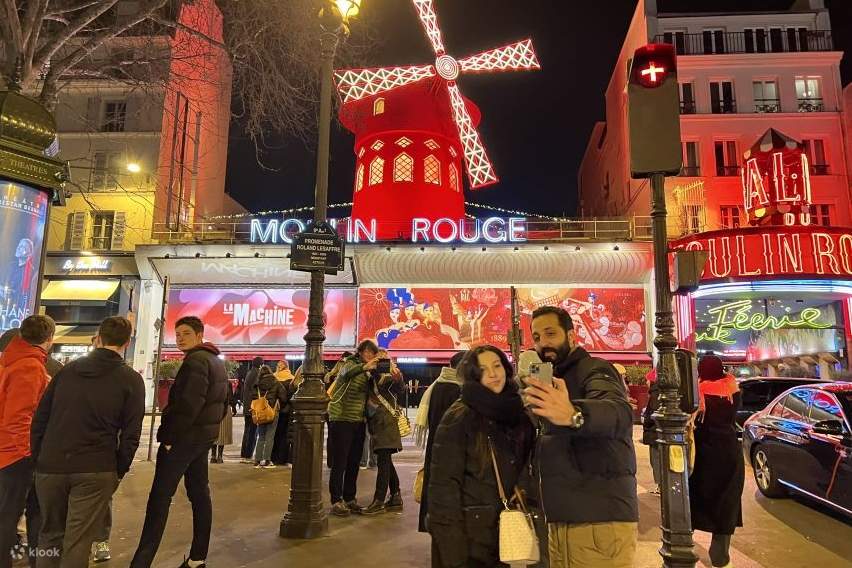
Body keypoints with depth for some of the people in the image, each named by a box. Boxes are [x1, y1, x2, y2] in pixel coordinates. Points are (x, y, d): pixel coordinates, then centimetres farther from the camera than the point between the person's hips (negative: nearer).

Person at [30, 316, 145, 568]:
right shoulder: (131, 380, -4)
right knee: (77, 543, 4)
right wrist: (119, 471, 4)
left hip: (50, 466, 4)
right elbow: (131, 434, -6)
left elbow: (39, 418, 9)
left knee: (50, 534, 20)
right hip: (95, 471, -3)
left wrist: (37, 458, 16)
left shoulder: (68, 369, 7)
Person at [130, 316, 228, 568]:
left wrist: (167, 435, -18)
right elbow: (221, 402, 19)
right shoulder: (216, 361, 15)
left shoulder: (195, 361, -15)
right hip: (203, 436, 10)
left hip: (183, 437, -10)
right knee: (199, 493, 12)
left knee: (160, 497, -5)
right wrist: (209, 427, 17)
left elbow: (188, 405, -24)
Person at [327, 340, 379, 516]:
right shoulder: (350, 363, -7)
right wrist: (365, 366, -49)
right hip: (341, 419, -7)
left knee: (354, 462, 11)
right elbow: (347, 372, -29)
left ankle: (349, 499, 22)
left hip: (358, 421, 7)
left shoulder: (368, 373, 15)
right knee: (339, 462, -3)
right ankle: (336, 501, 4)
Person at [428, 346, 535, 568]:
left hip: (505, 536, 6)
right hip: (466, 536, -5)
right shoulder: (459, 417, -16)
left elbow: (523, 475, 10)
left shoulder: (518, 412, 2)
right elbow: (443, 486, -18)